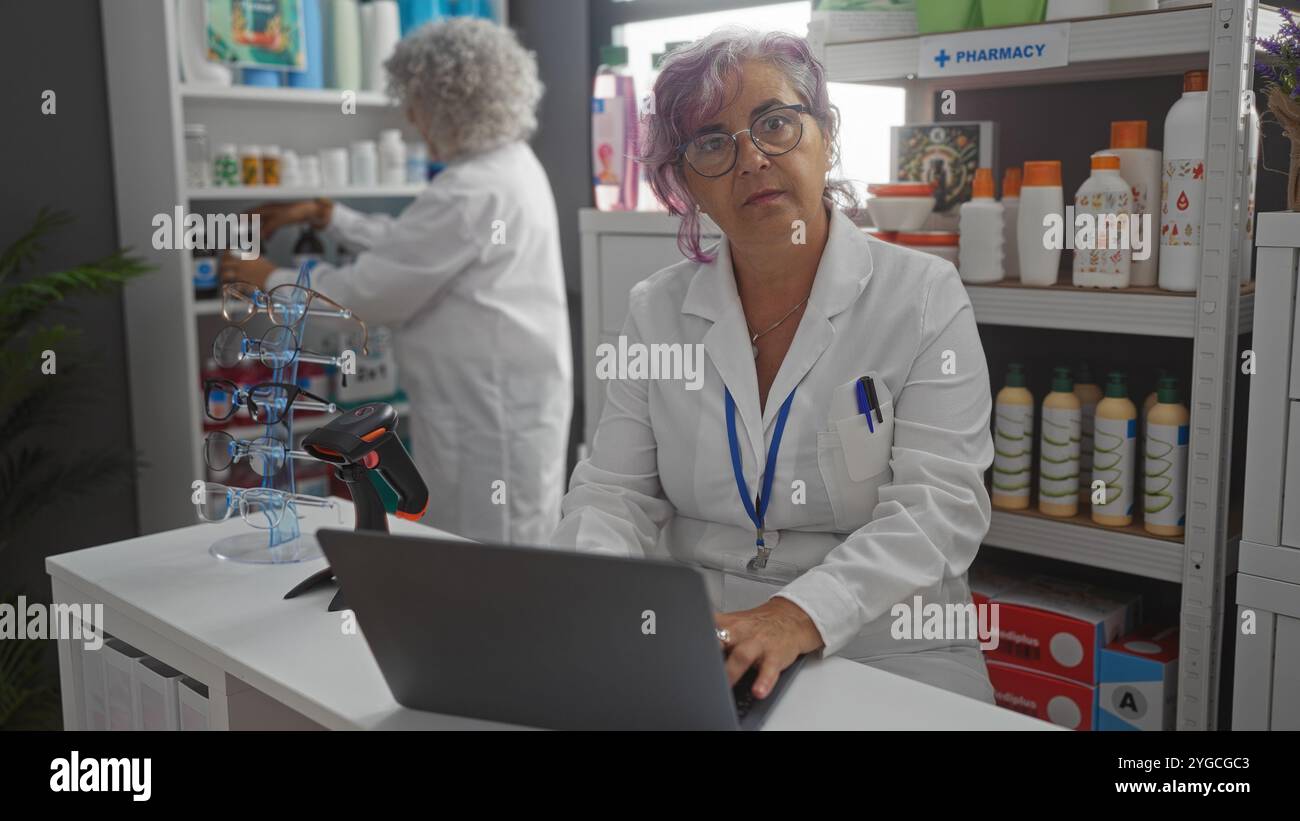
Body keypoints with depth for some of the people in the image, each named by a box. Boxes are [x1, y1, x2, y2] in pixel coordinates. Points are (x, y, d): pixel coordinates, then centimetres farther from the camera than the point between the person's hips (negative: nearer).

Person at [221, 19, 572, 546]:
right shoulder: (505, 165, 12)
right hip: (491, 405, 10)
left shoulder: (473, 191, -21)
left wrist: (269, 280, -3)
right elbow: (409, 244, 22)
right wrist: (323, 215, 19)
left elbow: (368, 292, -17)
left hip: (490, 417, -10)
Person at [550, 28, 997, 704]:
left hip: (887, 653, -1)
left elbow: (938, 506, -10)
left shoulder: (924, 298, -2)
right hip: (687, 648, 2)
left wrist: (800, 615, -25)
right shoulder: (656, 311, 8)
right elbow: (615, 491, 6)